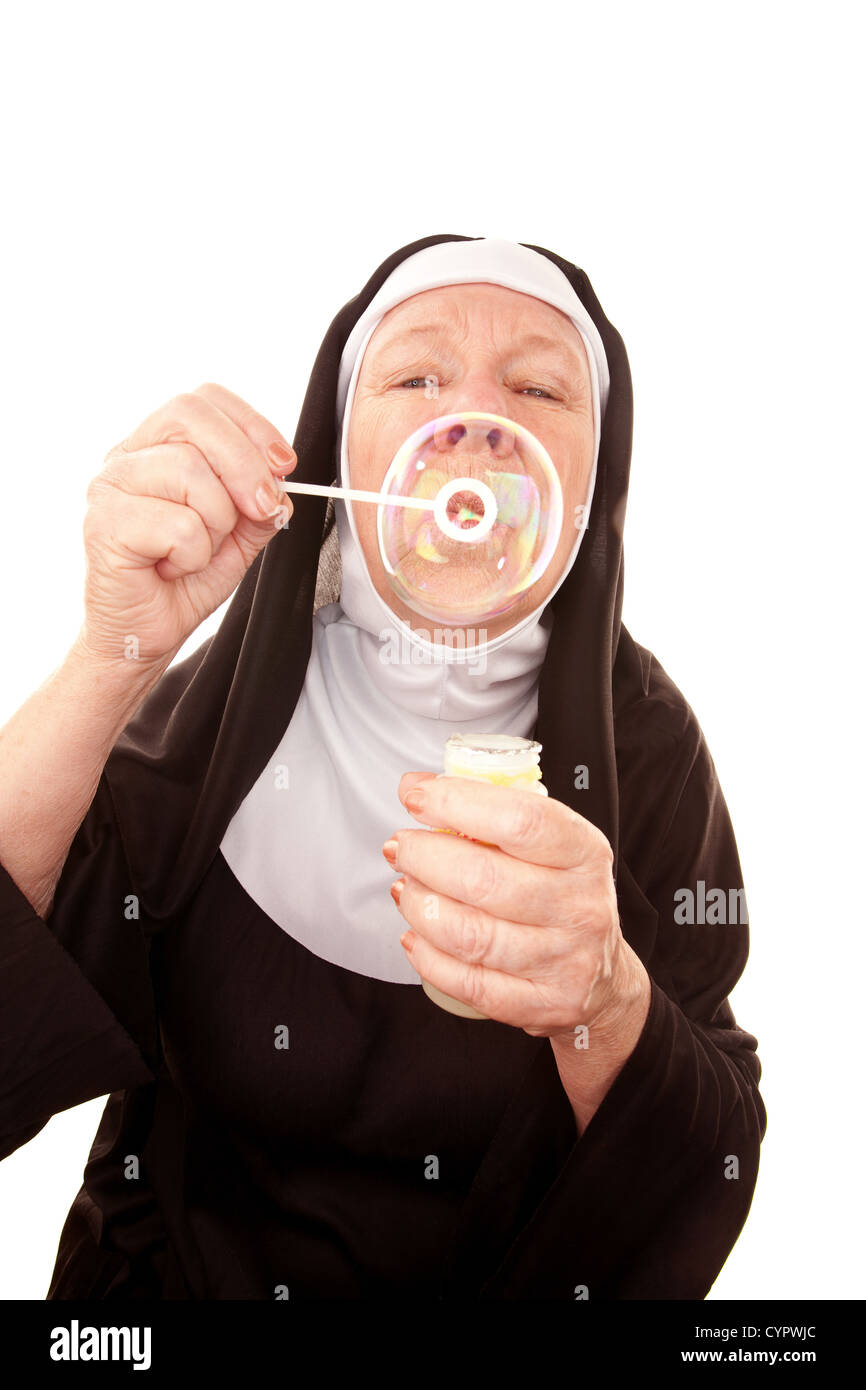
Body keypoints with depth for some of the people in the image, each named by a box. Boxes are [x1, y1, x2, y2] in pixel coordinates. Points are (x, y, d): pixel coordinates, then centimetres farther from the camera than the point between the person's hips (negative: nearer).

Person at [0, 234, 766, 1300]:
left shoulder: (642, 740, -10)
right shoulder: (218, 704, -10)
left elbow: (708, 1184, -12)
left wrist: (605, 1004, -31)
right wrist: (115, 658, -28)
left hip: (519, 1283, 1)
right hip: (185, 1270, 0)